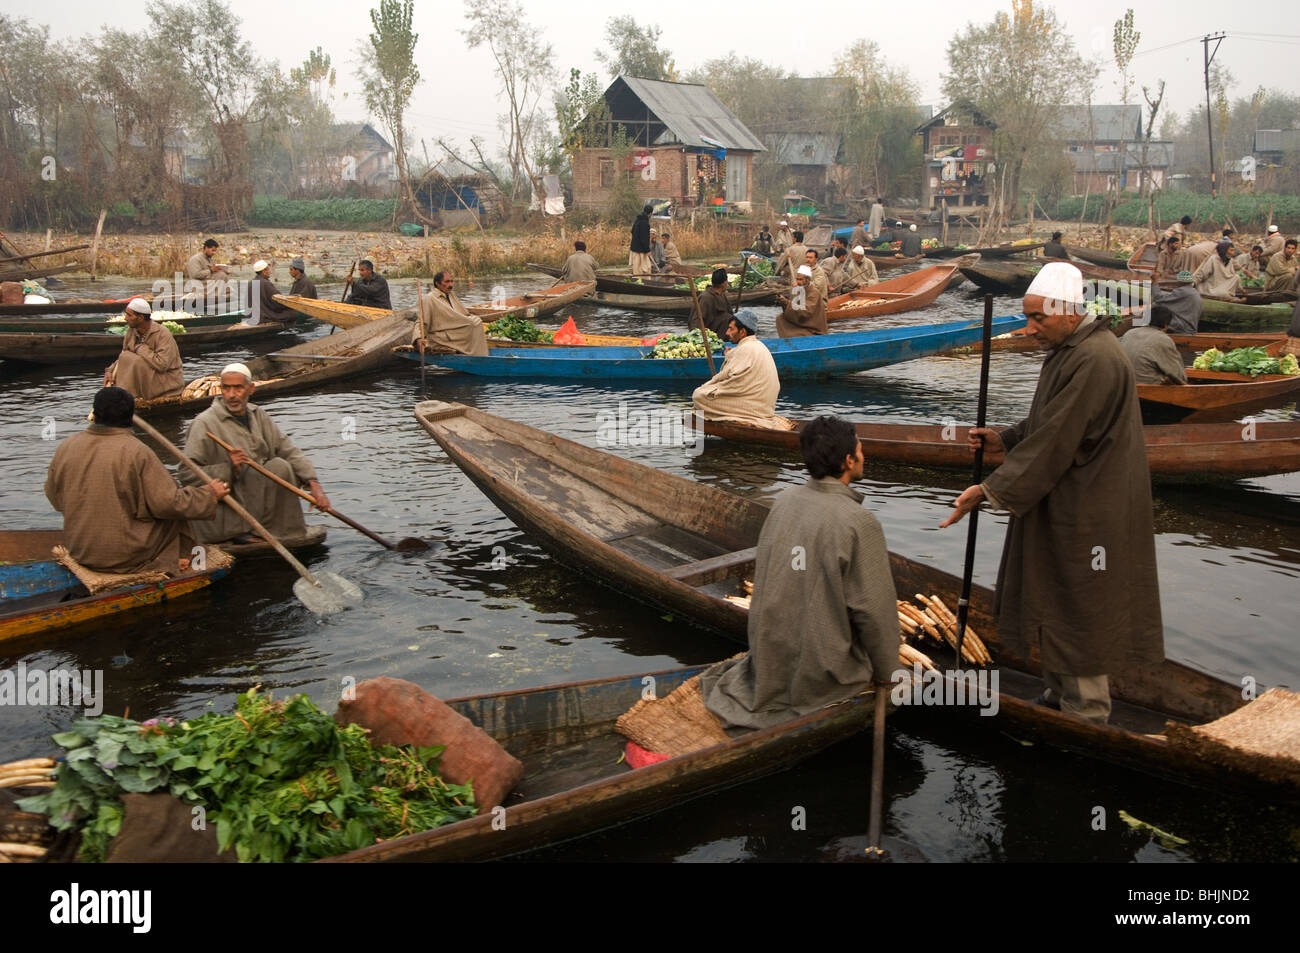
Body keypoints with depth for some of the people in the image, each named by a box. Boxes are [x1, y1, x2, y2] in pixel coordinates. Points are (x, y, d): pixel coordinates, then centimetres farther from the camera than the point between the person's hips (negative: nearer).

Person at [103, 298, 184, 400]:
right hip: (148, 378, 8)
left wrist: (141, 349, -20)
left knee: (137, 362, -29)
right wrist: (109, 371, -9)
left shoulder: (163, 334, -20)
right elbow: (123, 356, 9)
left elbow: (162, 364, -30)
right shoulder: (131, 331, 2)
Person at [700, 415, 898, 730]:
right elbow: (874, 610, -18)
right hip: (823, 677, -7)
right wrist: (884, 675, -2)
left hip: (768, 663, 7)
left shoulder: (783, 502, -2)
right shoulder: (860, 523, -21)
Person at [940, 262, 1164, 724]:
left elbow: (1054, 443, -26)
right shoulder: (1070, 349, 8)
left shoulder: (1095, 361, -25)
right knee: (1051, 601, 19)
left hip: (1084, 516, -10)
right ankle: (1058, 695, 35)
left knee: (1077, 614, 2)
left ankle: (1086, 716, 17)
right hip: (1060, 504, 10)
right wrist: (1004, 440, 4)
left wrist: (991, 491, -21)